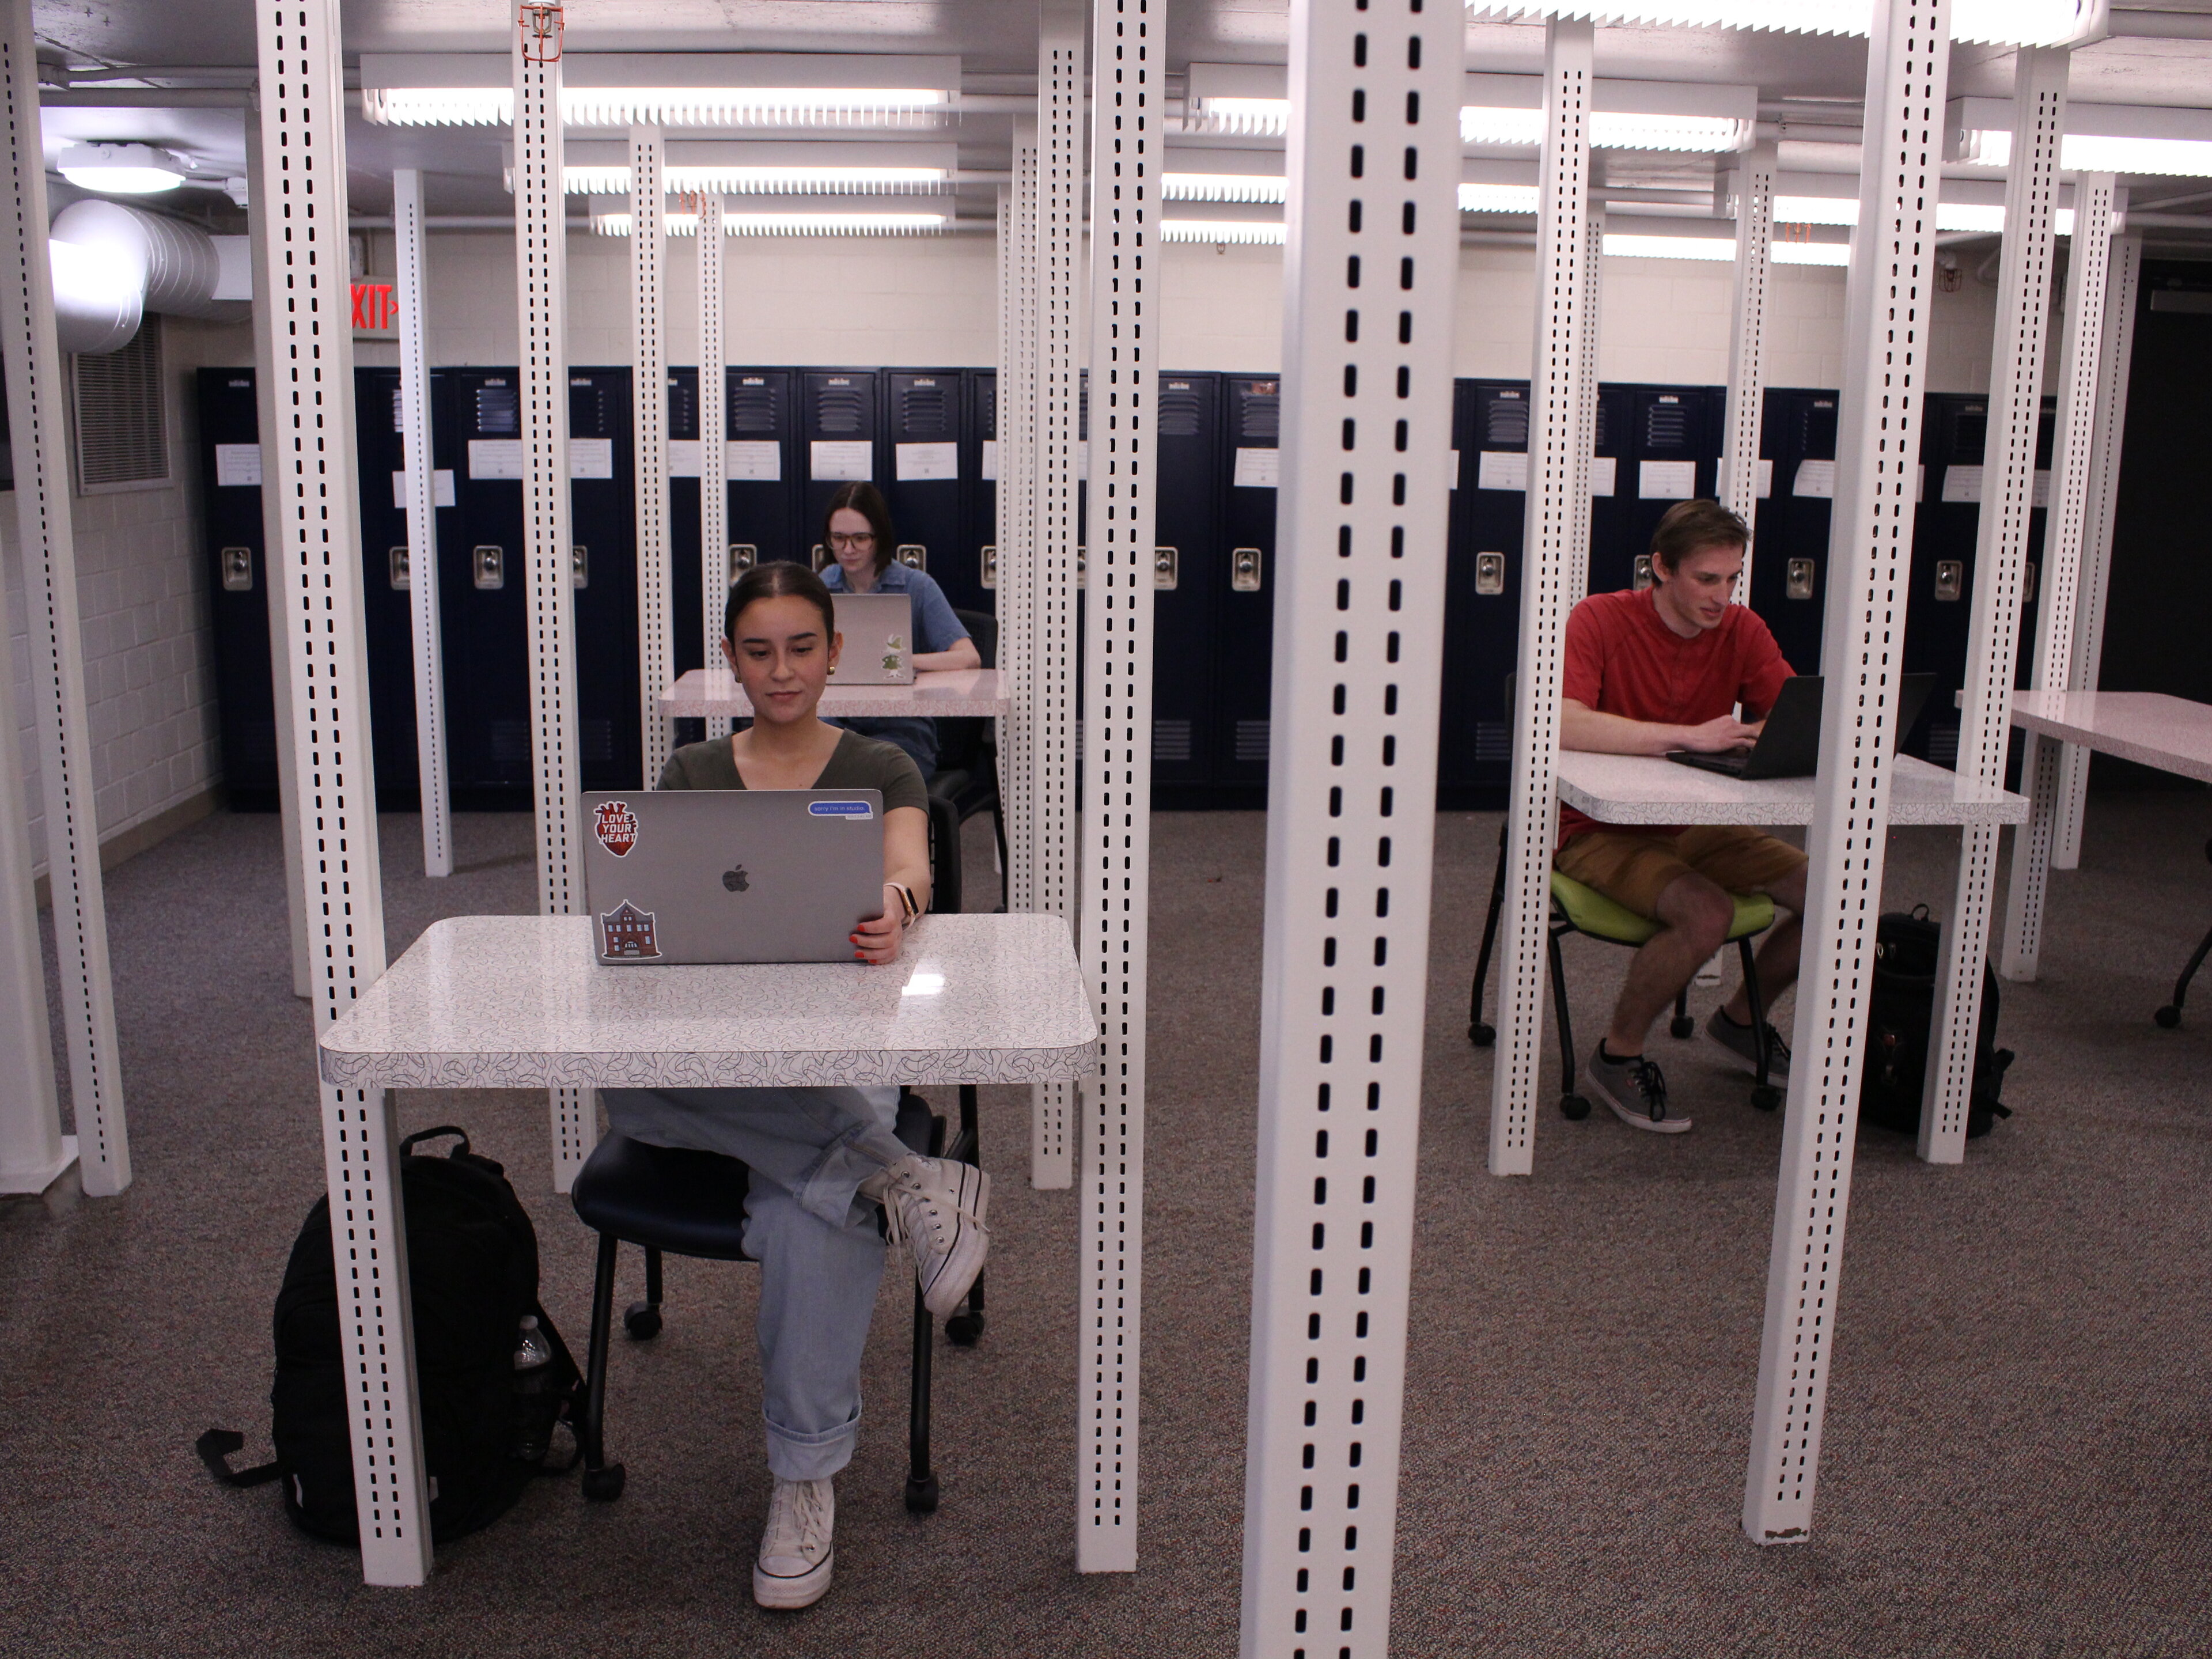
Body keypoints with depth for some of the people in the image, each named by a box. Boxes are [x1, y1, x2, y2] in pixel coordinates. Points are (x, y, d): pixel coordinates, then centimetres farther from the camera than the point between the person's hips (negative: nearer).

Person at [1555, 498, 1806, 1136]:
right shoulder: (1601, 619, -15)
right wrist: (1690, 735, -35)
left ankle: (1740, 1018, 22)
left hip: (1695, 827, 6)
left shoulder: (1742, 630, 1)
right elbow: (1563, 725, -31)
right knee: (1706, 913, -32)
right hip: (1599, 832, -6)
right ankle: (1619, 1053, -6)